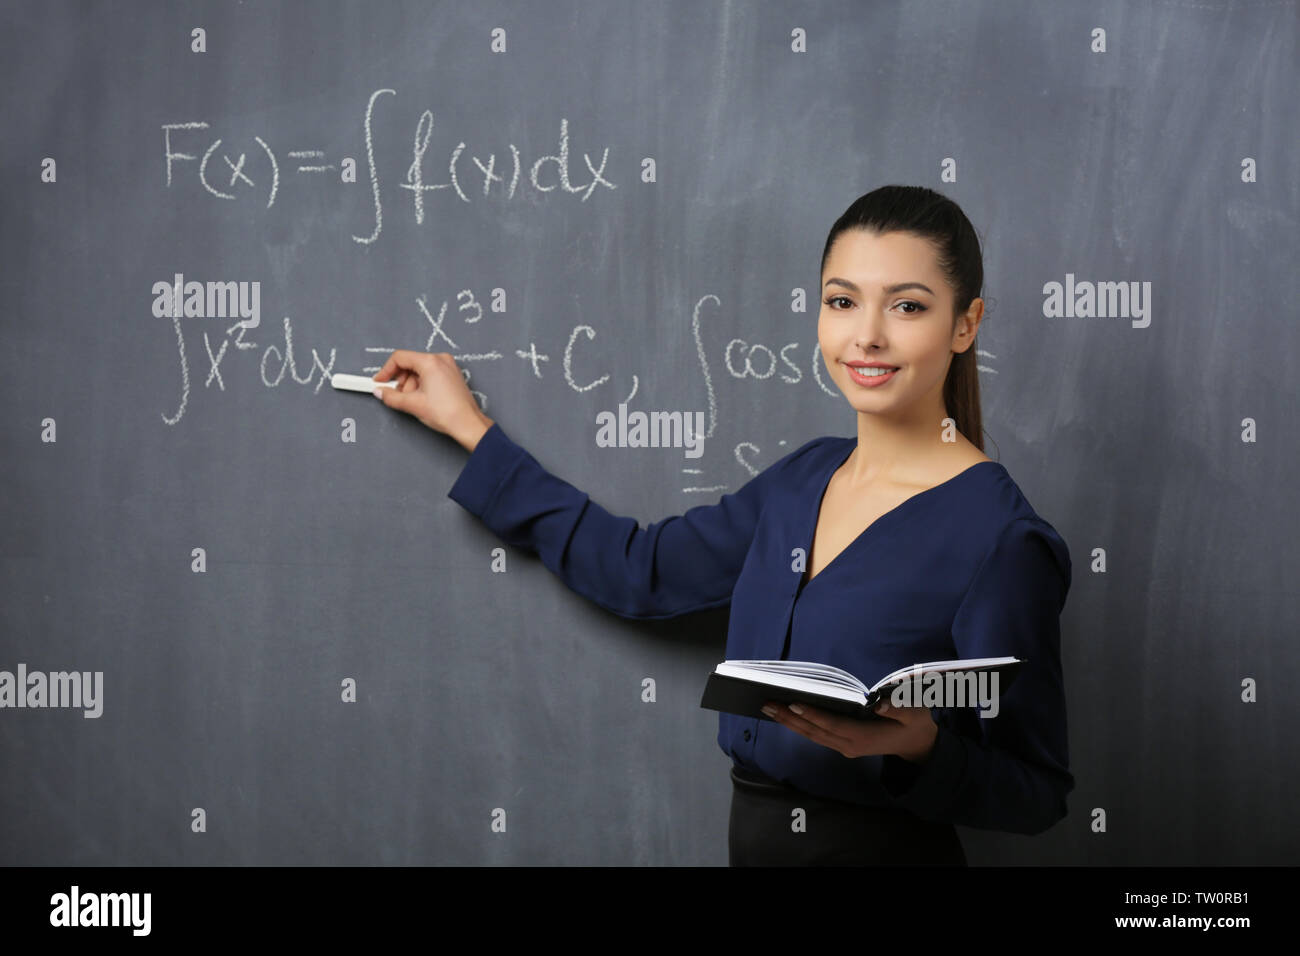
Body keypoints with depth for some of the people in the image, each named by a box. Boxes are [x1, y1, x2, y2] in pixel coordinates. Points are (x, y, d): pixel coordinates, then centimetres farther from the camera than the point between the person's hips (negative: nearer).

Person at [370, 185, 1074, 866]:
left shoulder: (996, 536, -16)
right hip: (753, 842, 6)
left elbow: (1038, 793, -12)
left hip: (888, 846, -6)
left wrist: (922, 748, -31)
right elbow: (638, 570, 13)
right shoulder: (803, 478, 3)